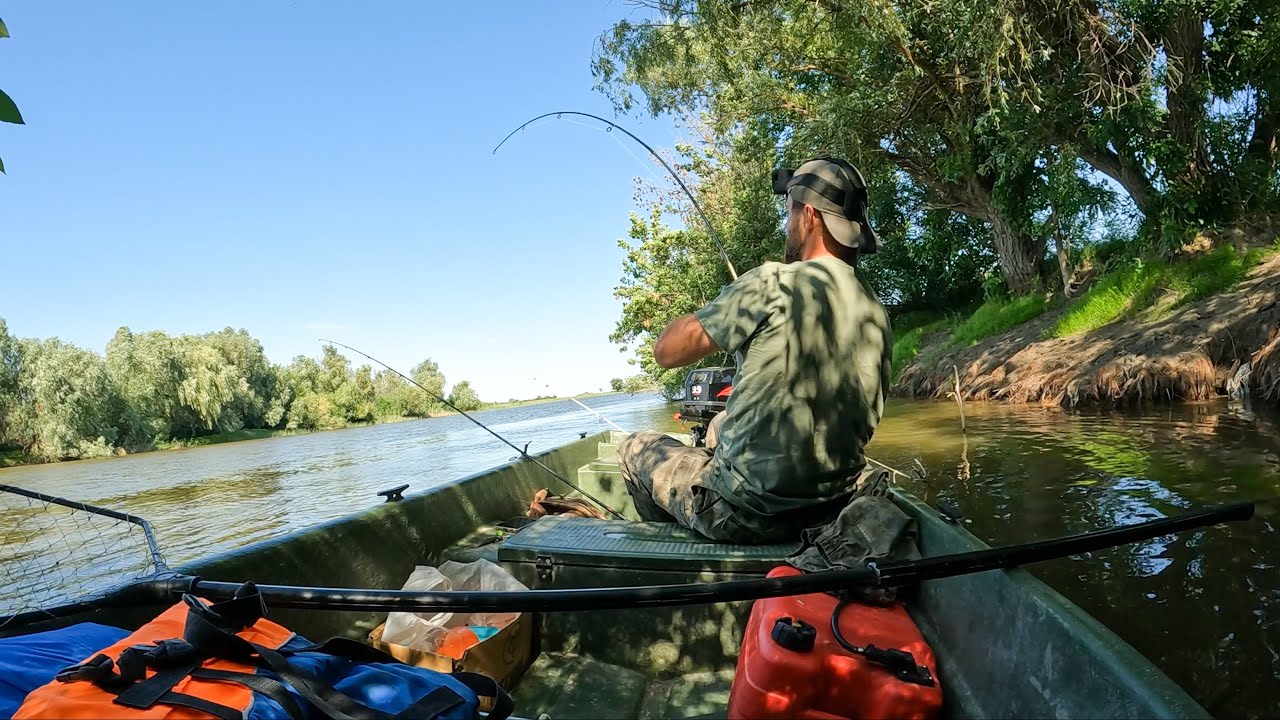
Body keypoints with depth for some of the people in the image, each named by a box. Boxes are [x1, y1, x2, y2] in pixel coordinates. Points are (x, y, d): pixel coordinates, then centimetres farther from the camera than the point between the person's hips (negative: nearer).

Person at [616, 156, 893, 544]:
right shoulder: (877, 316, 2)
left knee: (635, 447, 18)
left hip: (746, 515, -7)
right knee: (722, 424, 33)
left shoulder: (774, 284, -19)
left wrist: (726, 309, 3)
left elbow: (666, 351, -14)